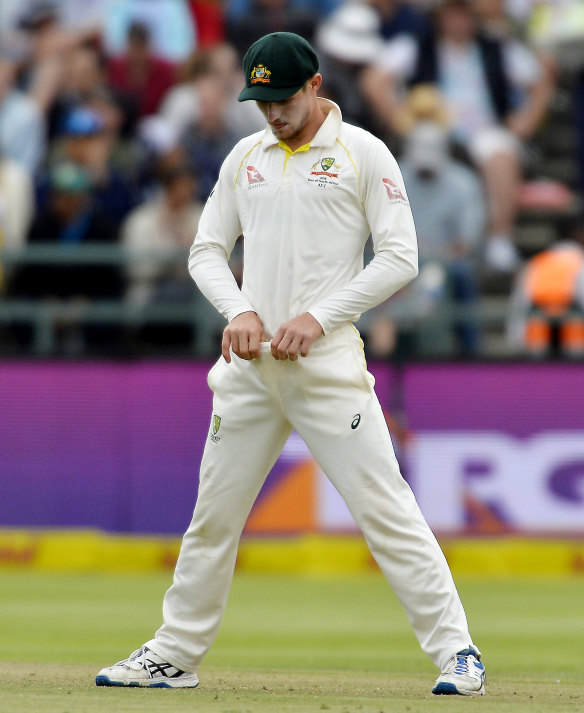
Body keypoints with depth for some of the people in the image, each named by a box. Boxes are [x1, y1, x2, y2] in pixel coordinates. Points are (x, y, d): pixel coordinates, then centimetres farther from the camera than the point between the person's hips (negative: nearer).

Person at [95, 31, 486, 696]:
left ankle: (456, 649, -10)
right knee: (213, 513, 9)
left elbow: (400, 258, -6)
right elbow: (207, 249, 17)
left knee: (385, 508, -11)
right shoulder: (245, 157, 14)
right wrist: (239, 311, -3)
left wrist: (318, 317, -13)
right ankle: (173, 656, 20)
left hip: (327, 361, -5)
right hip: (250, 364, 5)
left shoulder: (362, 153, -1)